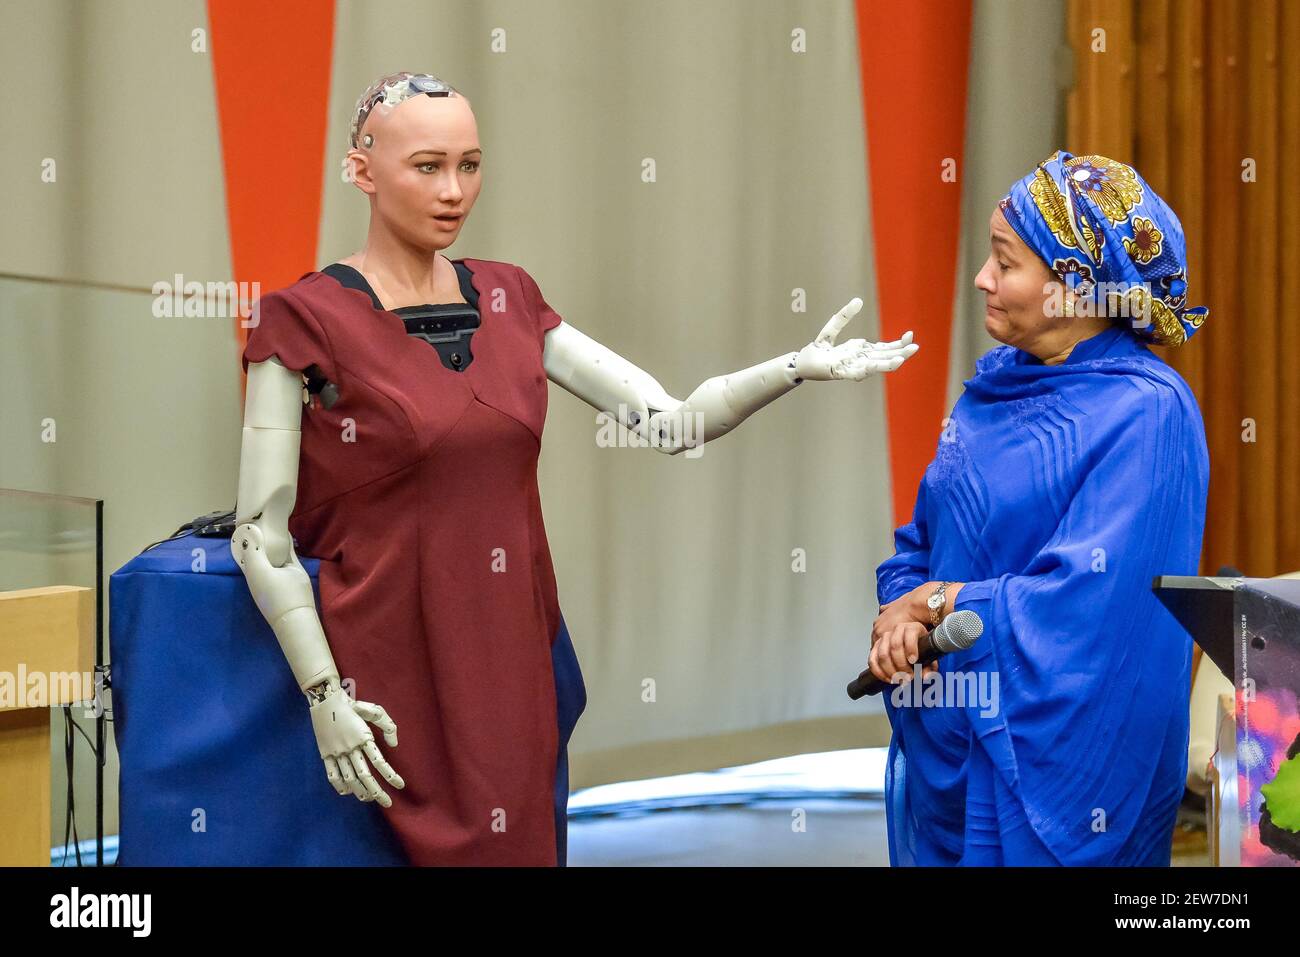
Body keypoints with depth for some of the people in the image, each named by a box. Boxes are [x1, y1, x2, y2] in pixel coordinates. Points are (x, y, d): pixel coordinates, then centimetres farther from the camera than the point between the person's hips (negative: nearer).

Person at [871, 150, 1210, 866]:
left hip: (1056, 751, -7)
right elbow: (923, 539, 11)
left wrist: (936, 601, -12)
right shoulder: (999, 382, 6)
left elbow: (1088, 598, -22)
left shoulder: (1147, 411, -16)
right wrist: (900, 615, -10)